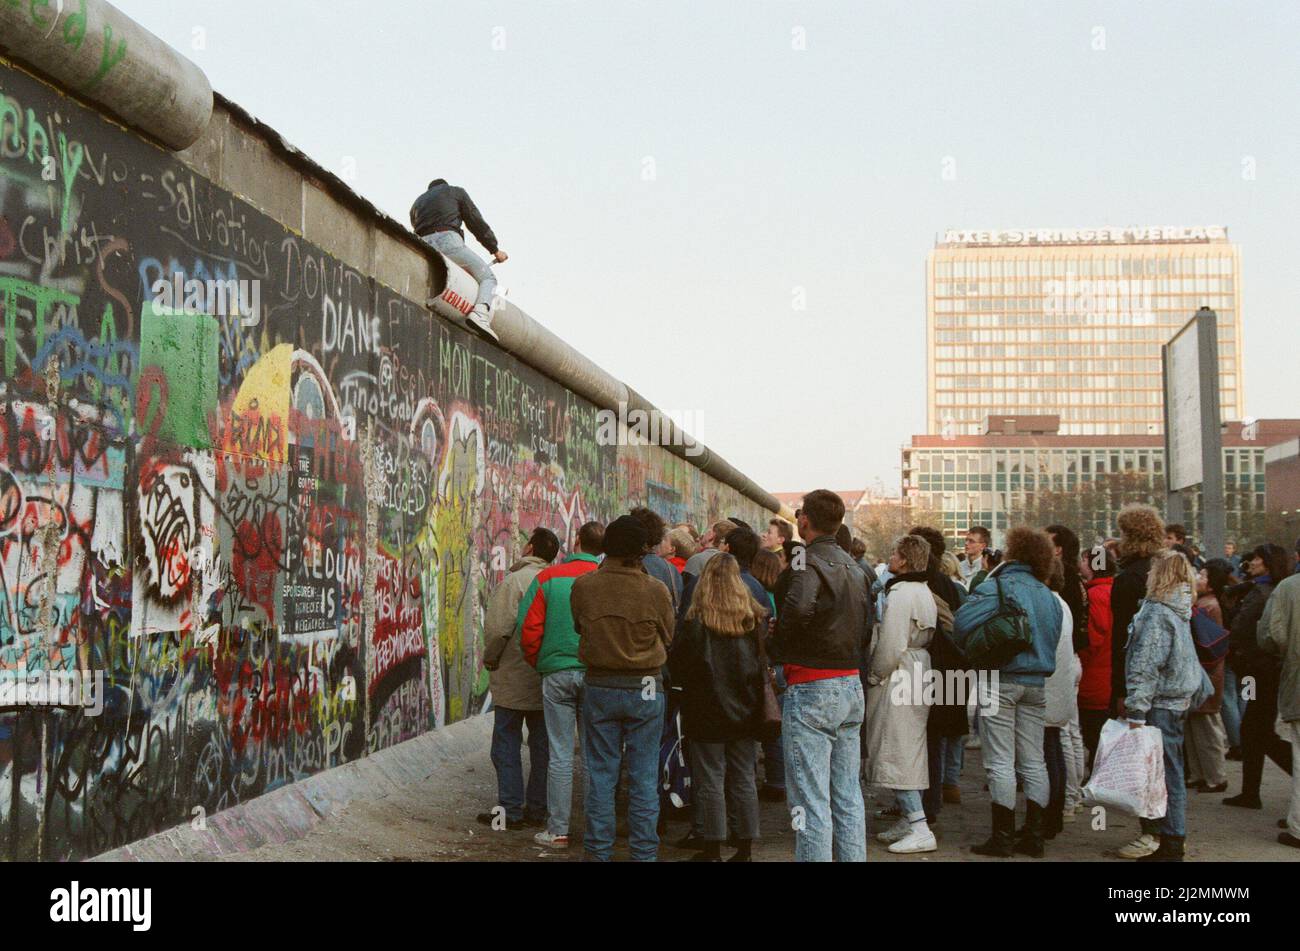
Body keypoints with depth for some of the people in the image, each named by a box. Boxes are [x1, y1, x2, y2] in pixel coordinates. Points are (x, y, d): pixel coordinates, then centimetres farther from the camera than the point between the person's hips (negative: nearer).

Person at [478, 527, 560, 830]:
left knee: (506, 744, 3)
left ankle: (510, 810, 3)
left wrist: (490, 659, -3)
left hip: (513, 680, -6)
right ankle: (537, 809, 17)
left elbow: (498, 628, -19)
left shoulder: (514, 581, -13)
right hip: (547, 679, 6)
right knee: (542, 745, 12)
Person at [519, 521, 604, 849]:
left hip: (557, 674, 0)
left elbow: (528, 630, -4)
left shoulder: (548, 578, -3)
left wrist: (540, 664, 12)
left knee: (560, 755, 4)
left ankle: (557, 831, 7)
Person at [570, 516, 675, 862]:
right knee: (644, 776, 7)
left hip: (599, 687, 1)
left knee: (600, 774, 10)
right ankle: (644, 852, 13)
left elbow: (578, 627, 6)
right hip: (645, 689, -1)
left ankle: (597, 851, 16)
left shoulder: (583, 586, -9)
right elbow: (668, 637, 0)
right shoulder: (656, 590, -13)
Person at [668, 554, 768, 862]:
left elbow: (677, 667, -8)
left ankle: (713, 850, 9)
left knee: (710, 781, 5)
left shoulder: (695, 621, -12)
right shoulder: (755, 619, -2)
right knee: (743, 780, 12)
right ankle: (745, 848, 16)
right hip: (745, 711, 4)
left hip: (706, 712, -3)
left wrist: (688, 686, 10)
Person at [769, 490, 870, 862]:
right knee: (848, 798, 14)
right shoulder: (852, 566, 14)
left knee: (811, 802, -5)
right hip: (851, 685, 9)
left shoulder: (808, 560, -13)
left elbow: (799, 606, -32)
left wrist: (779, 647, -15)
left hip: (812, 691, -8)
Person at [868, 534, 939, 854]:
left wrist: (873, 675, -7)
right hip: (917, 679, 10)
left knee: (896, 752, -6)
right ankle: (907, 821, 22)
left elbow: (890, 646, -22)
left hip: (897, 682, -10)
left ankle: (919, 828, -7)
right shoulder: (924, 592, 13)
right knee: (908, 751, 15)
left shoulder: (900, 594, -18)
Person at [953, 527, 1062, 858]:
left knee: (1000, 762, -2)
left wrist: (969, 650, 1)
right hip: (1036, 683, 6)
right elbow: (1054, 640, 15)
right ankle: (1033, 834, 13)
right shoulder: (1048, 596, 11)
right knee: (1034, 762, 10)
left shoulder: (996, 587, -10)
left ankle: (1003, 836, 0)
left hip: (999, 681, -6)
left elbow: (963, 621, -18)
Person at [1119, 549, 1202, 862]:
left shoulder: (1156, 612, -16)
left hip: (1160, 704, -9)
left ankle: (1163, 839, 0)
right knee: (1169, 770, 15)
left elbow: (1146, 665, -19)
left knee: (1161, 771, -4)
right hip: (1178, 699, 9)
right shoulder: (1179, 610, 13)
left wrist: (1136, 709, -19)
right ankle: (1170, 840, 23)